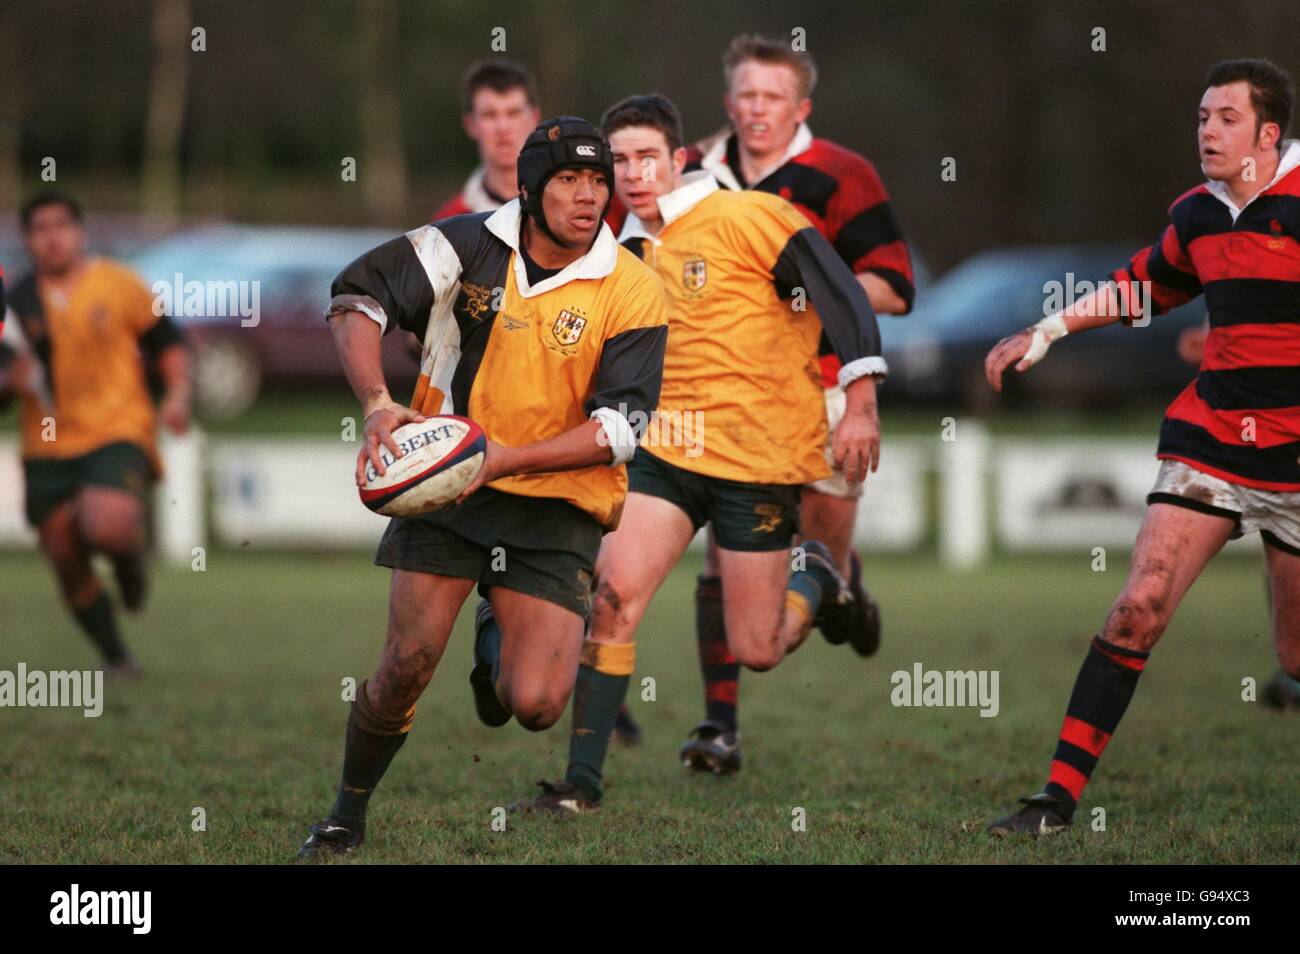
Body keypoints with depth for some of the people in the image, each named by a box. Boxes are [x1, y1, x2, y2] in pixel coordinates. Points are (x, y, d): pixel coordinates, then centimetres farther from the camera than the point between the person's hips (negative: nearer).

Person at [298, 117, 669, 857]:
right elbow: (357, 301, -3)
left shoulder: (633, 292, -8)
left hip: (558, 505, -1)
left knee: (534, 704, -13)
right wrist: (378, 403, -19)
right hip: (444, 485, 1)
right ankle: (349, 815, 17)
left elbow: (618, 429, -13)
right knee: (406, 667, -8)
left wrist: (508, 457, -24)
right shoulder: (467, 247, -4)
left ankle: (499, 648, 26)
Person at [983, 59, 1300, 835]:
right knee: (1139, 608, -8)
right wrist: (1050, 331, 28)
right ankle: (1061, 795, -6)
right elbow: (1146, 288, 29)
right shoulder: (1196, 215, 9)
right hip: (1209, 439, 4)